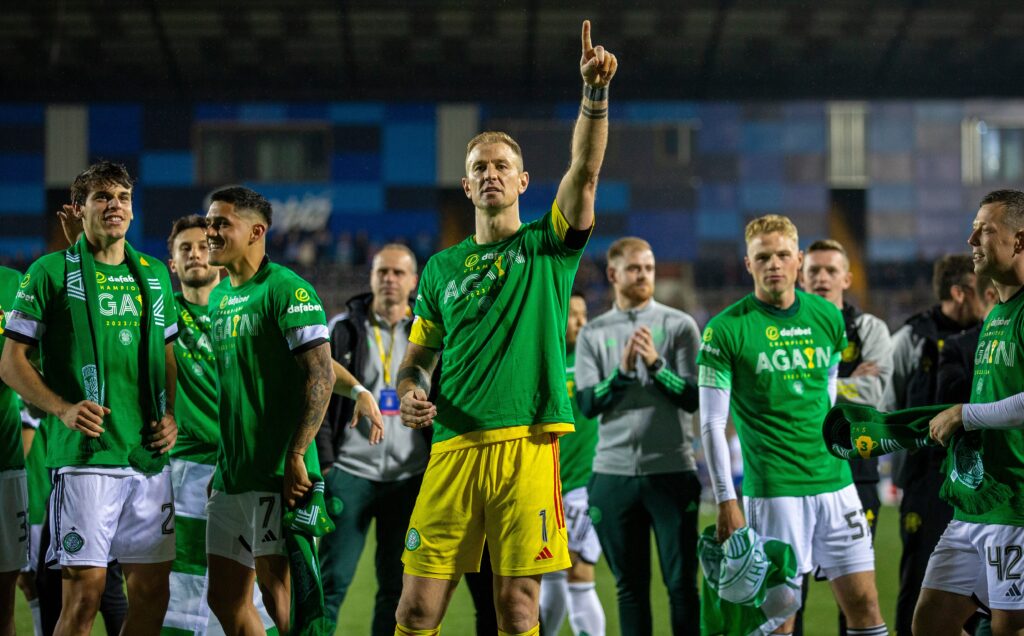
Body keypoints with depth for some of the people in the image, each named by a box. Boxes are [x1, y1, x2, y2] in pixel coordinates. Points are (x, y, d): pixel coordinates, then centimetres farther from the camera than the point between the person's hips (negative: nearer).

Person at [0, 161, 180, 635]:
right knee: (84, 593, -7)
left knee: (151, 592, 6)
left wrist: (171, 415, 6)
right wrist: (63, 409, -15)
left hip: (150, 455, 5)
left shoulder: (154, 275, 15)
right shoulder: (51, 272, 0)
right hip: (85, 454, -5)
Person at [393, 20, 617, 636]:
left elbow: (585, 170, -7)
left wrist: (595, 92, -20)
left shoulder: (548, 247, 9)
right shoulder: (441, 267, 17)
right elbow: (419, 354, 23)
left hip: (526, 443, -2)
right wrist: (410, 391, 0)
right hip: (452, 445, 2)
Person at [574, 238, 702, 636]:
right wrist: (622, 371, -16)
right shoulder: (593, 333, 8)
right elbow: (586, 404, -1)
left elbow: (694, 398, -3)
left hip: (671, 470, -2)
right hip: (613, 473, 2)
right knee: (630, 584, 7)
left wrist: (655, 364, -16)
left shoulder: (679, 325, 3)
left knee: (681, 583, -3)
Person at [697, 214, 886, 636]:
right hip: (772, 488, -4)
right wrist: (726, 501, -11)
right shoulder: (726, 330, -7)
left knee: (863, 602, 3)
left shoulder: (828, 317, 7)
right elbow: (711, 424, -7)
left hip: (834, 482, 4)